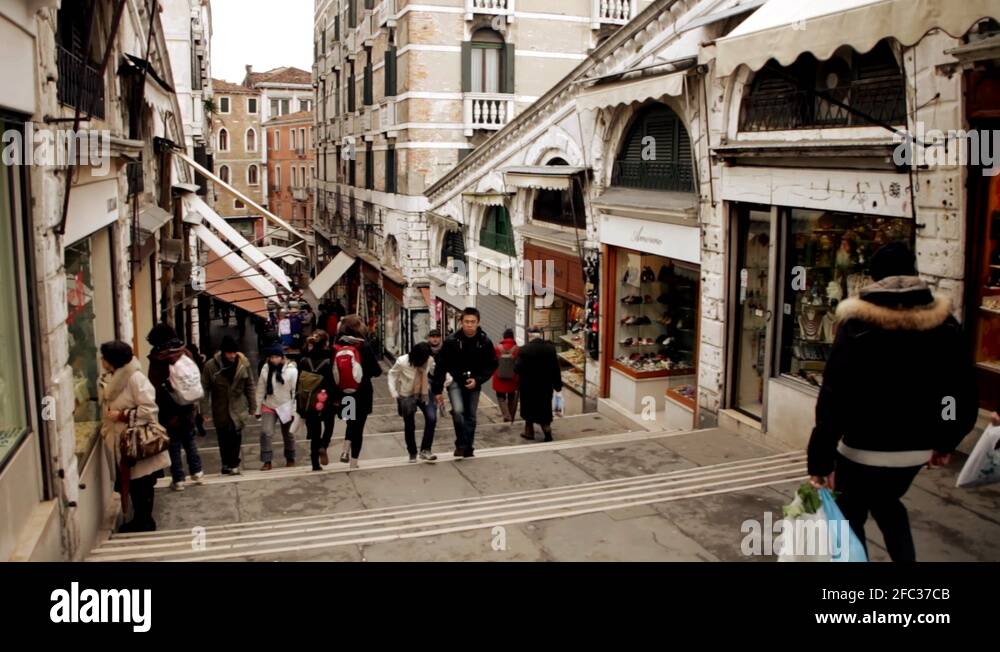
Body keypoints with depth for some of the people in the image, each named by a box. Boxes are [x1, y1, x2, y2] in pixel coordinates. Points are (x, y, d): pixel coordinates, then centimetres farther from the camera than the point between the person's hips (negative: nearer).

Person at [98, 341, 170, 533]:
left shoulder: (135, 378, -19)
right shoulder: (109, 379, 7)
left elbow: (149, 409, -24)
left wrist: (122, 415, -21)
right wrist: (105, 428, 7)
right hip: (120, 442, 8)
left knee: (142, 485, 3)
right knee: (130, 484, 16)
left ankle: (146, 523, 15)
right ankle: (138, 520, 28)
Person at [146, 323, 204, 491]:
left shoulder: (157, 359, -14)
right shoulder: (186, 353, -1)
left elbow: (155, 388, -14)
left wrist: (161, 408, -8)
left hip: (168, 408, -4)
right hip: (187, 406, 4)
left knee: (174, 444, 5)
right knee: (189, 439, 19)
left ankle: (178, 480, 9)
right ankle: (197, 472, 21)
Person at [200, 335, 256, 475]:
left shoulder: (244, 364, -7)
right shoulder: (211, 366, -11)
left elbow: (250, 387, 0)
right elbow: (205, 389, -7)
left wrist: (252, 407, 1)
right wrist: (204, 411, -8)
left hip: (238, 408, 0)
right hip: (220, 410, 0)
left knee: (236, 437, -4)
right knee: (223, 439, 9)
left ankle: (233, 464, 10)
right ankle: (226, 464, 24)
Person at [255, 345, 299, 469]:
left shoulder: (291, 370, -12)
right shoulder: (265, 369, -2)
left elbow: (295, 391, -11)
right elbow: (261, 390, 3)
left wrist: (293, 410, -12)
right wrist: (258, 409, 4)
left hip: (285, 407, -2)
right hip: (268, 407, 2)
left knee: (288, 434, 12)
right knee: (265, 432, -12)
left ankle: (290, 458, 31)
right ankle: (267, 461, -5)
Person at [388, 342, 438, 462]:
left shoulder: (430, 360, -16)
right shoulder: (402, 362, -23)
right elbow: (392, 374, -8)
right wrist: (394, 393, -13)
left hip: (425, 394, 2)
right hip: (407, 396, -2)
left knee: (432, 418, -16)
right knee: (409, 426, 7)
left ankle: (425, 450, -5)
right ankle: (412, 454, 27)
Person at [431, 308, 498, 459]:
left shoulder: (485, 342, -10)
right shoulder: (452, 341, -15)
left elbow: (491, 365, 1)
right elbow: (441, 366, -9)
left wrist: (478, 380, -14)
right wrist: (437, 390, -10)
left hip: (474, 383, 2)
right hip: (455, 381, -2)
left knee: (471, 416, 9)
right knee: (458, 410, -21)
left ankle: (468, 448, 23)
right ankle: (461, 444, -2)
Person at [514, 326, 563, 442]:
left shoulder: (524, 349, -17)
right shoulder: (550, 348, -7)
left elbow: (518, 368, -18)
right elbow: (556, 368, -4)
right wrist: (558, 384, 5)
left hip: (529, 386, -2)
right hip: (546, 386, 3)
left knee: (529, 408, 15)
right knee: (544, 409, 15)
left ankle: (529, 431, 24)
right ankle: (547, 431, 9)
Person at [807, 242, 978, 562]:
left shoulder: (858, 325, -13)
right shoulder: (945, 324, -1)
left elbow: (834, 395, -19)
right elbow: (963, 391, 5)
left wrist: (820, 457, -15)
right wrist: (947, 441, 19)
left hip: (865, 447, -5)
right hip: (917, 447, 5)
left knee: (850, 516, 14)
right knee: (887, 503, 30)